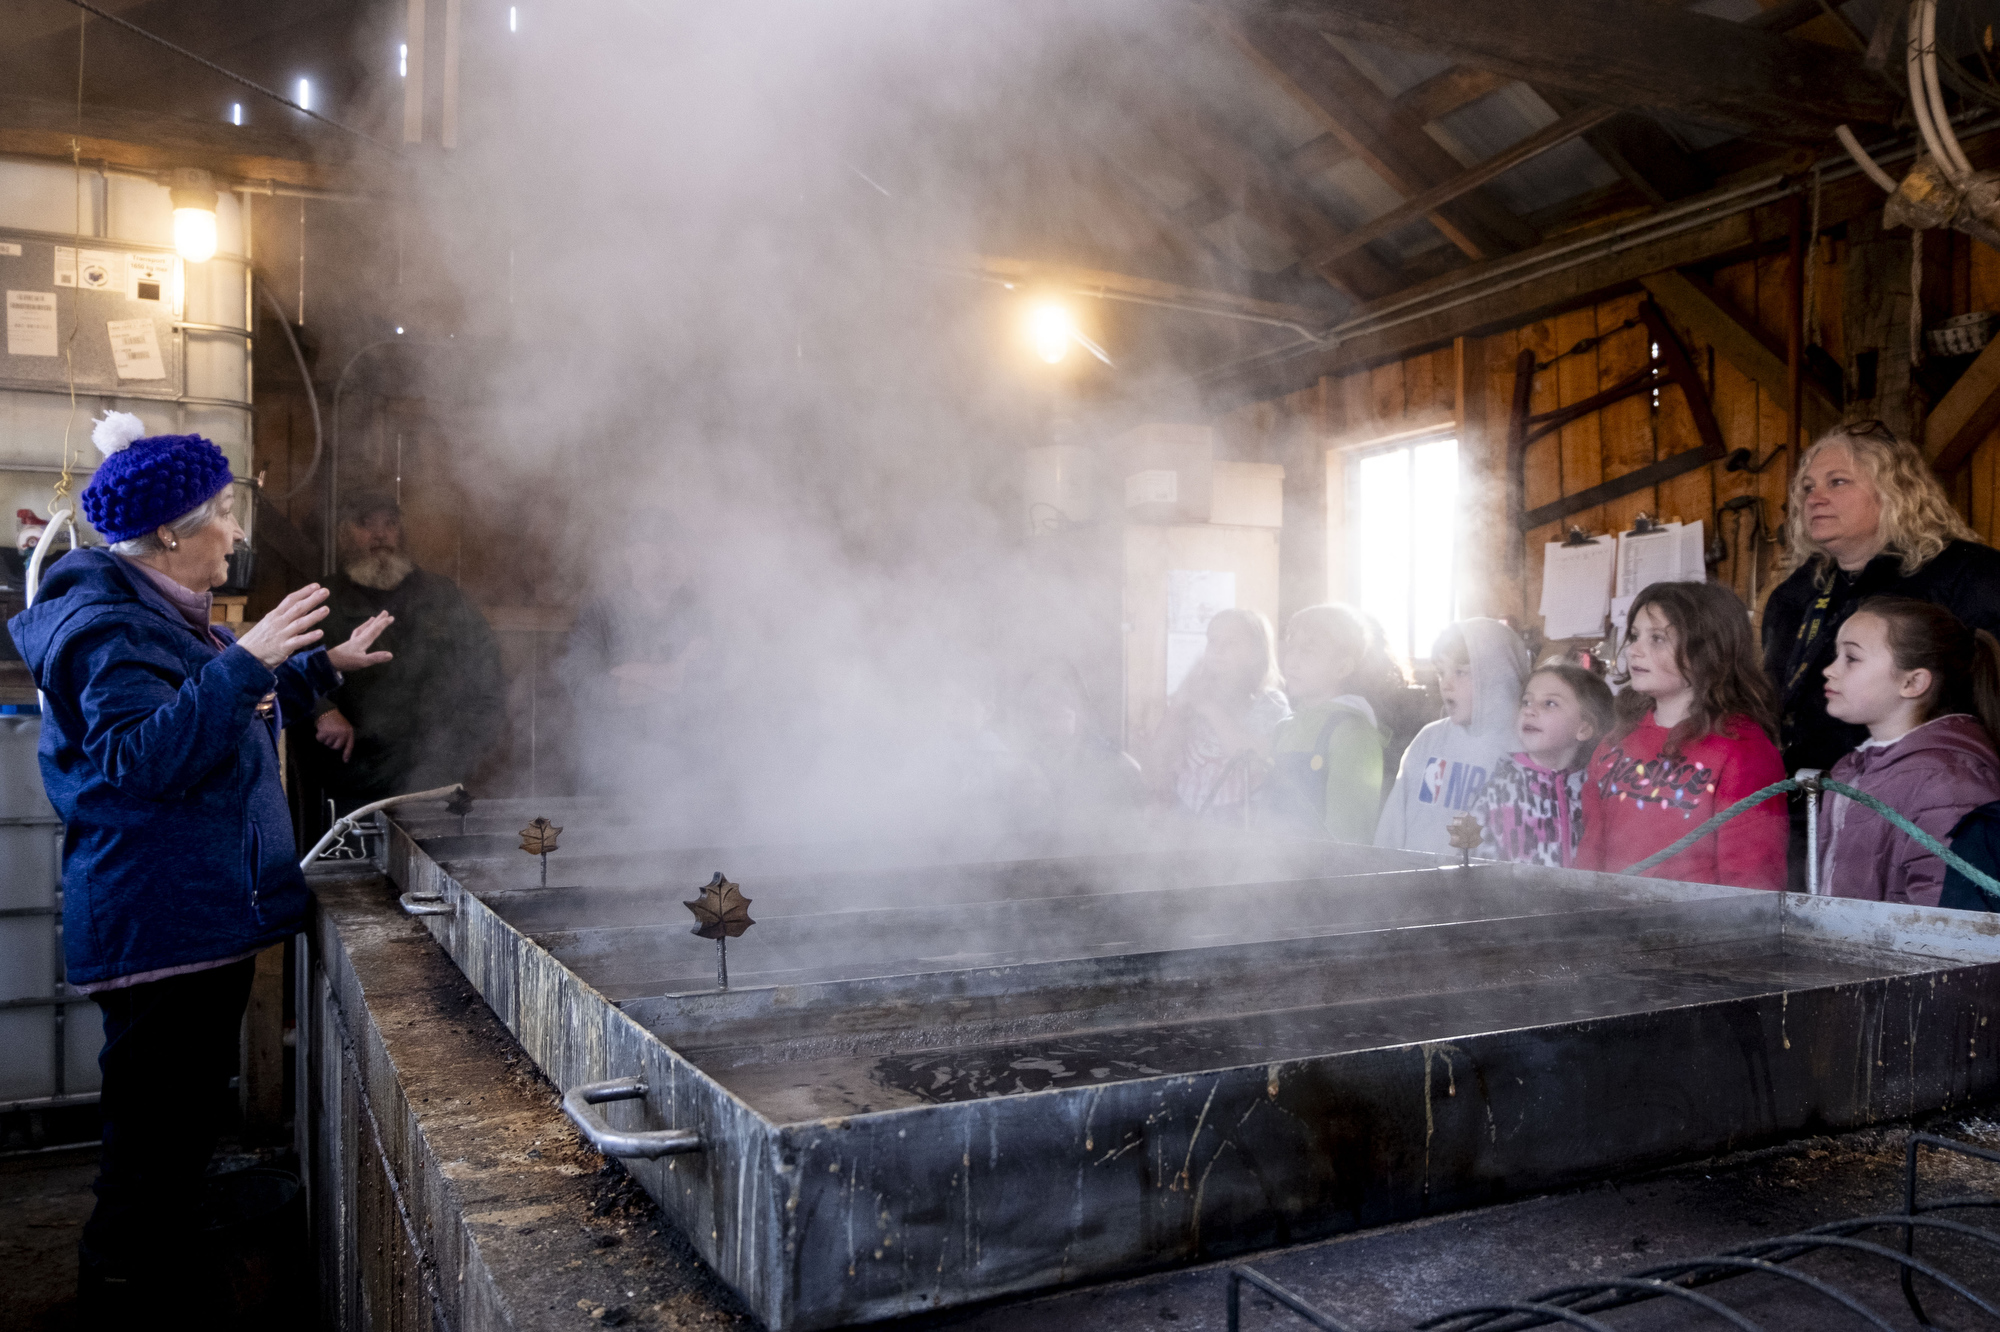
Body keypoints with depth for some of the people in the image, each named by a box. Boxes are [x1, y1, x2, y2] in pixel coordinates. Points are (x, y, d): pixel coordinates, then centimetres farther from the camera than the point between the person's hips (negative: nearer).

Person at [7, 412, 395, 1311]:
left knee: (186, 1116, 19)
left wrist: (324, 666, 28)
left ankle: (163, 1271, 33)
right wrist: (246, 659, -34)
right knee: (154, 1129, -4)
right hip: (159, 925, -11)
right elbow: (145, 756, -29)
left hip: (205, 916, 11)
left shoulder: (161, 615, 17)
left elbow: (231, 713, 31)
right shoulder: (110, 627, -16)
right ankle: (127, 1301, 9)